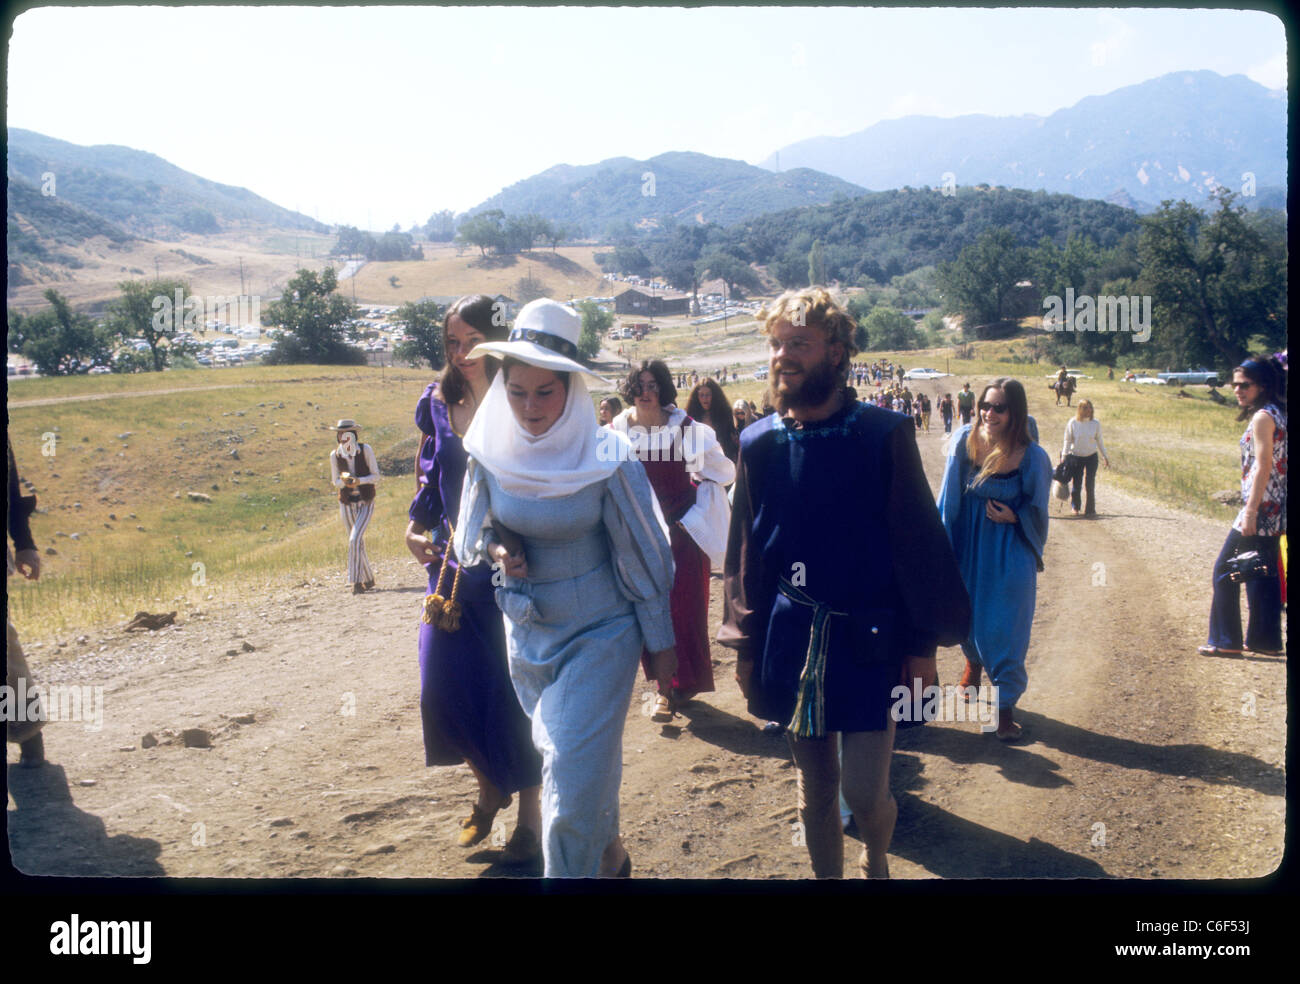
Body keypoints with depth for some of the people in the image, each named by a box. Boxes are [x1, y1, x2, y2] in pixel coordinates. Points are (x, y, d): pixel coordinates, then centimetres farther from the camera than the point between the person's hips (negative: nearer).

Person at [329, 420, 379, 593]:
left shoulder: (365, 450, -9)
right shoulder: (335, 455, -3)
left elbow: (376, 475, -5)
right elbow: (336, 481, 5)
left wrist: (359, 480, -23)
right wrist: (344, 480, -18)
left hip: (366, 503, -3)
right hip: (347, 504, 3)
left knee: (355, 540, -17)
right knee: (358, 543, 8)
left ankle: (356, 580, -12)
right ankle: (368, 579, 24)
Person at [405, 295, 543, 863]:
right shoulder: (437, 403, 5)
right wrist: (416, 526, 3)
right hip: (451, 561, 5)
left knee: (510, 689, 1)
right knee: (445, 684, 6)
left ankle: (530, 814, 18)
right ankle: (488, 787, 33)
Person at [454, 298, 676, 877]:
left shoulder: (606, 460, -17)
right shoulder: (491, 452, -7)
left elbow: (644, 557, -8)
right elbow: (471, 531, 8)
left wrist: (660, 643, -3)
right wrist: (495, 547, -15)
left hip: (598, 635, -5)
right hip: (526, 633, 5)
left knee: (574, 782, -9)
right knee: (560, 759, 21)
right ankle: (609, 852, 46)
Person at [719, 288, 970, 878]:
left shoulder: (884, 435, -7)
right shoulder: (759, 443, 1)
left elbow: (919, 542, -4)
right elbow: (746, 552, 7)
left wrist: (923, 643, -4)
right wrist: (744, 645, 7)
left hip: (869, 639, -3)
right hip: (792, 640, 3)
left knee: (864, 792, -5)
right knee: (815, 789, 11)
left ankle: (876, 859, 29)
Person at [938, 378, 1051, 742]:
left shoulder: (1032, 457, -14)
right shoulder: (965, 441, -8)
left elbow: (1036, 511, 0)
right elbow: (951, 500, 2)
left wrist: (1012, 517, -18)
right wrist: (944, 545, 2)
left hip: (1010, 555, -3)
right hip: (967, 546, 3)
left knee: (1004, 630, -2)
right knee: (966, 619, 17)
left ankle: (1006, 707, 12)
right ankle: (974, 661, 52)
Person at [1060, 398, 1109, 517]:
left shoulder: (1096, 423, -3)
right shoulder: (1073, 423, -7)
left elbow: (1099, 441, 8)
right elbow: (1067, 441, 0)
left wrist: (1104, 456, 12)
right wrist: (1064, 456, -5)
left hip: (1092, 457, 1)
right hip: (1076, 457, -1)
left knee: (1090, 485, -4)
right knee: (1076, 484, 6)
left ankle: (1090, 511, 5)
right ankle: (1075, 507, 31)